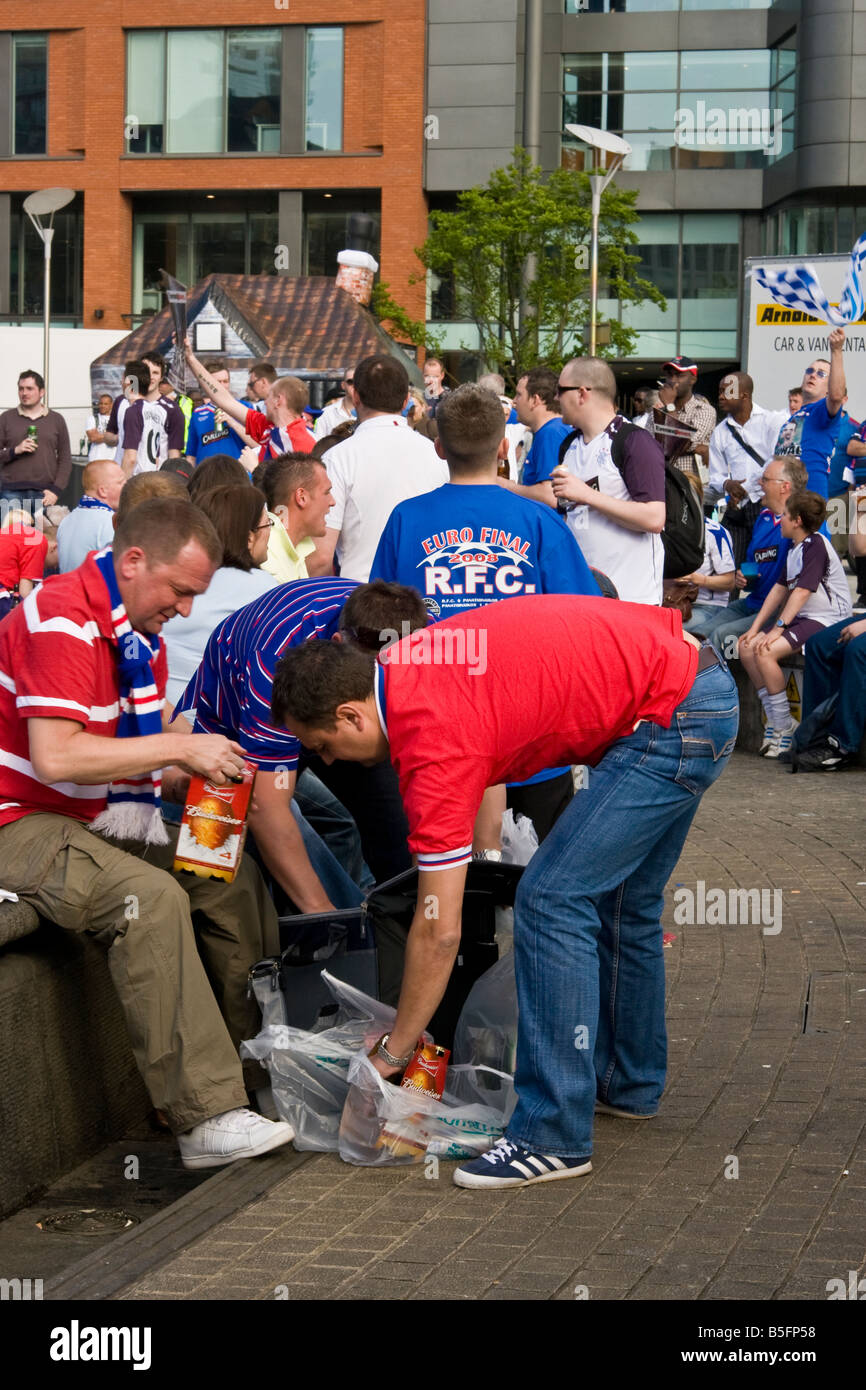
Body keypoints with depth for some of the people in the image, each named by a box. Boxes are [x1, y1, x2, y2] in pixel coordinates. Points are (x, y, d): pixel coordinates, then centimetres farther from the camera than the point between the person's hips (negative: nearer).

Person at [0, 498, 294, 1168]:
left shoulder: (139, 628, 12)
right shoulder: (62, 620, -20)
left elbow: (133, 749, 16)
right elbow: (55, 758, -30)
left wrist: (201, 765, -6)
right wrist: (180, 746, -23)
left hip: (99, 820, 10)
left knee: (232, 876, 1)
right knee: (150, 896, -31)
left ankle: (266, 1070, 7)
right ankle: (207, 1118, -32)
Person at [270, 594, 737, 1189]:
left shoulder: (435, 740, -20)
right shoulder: (407, 664, 4)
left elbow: (439, 930, -17)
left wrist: (389, 1056, -6)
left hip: (672, 714, -10)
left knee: (553, 900, -11)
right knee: (620, 898, 22)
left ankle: (554, 1136, -8)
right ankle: (630, 1083, 38)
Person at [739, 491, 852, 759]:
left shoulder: (816, 544, -13)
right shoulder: (794, 548, 17)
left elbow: (802, 591, -20)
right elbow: (780, 588, 15)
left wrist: (779, 628, -23)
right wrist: (756, 626, 7)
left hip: (826, 620, -10)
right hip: (801, 618, 10)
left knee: (766, 652, -25)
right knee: (747, 646, -5)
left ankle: (784, 725, -14)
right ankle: (775, 719, -2)